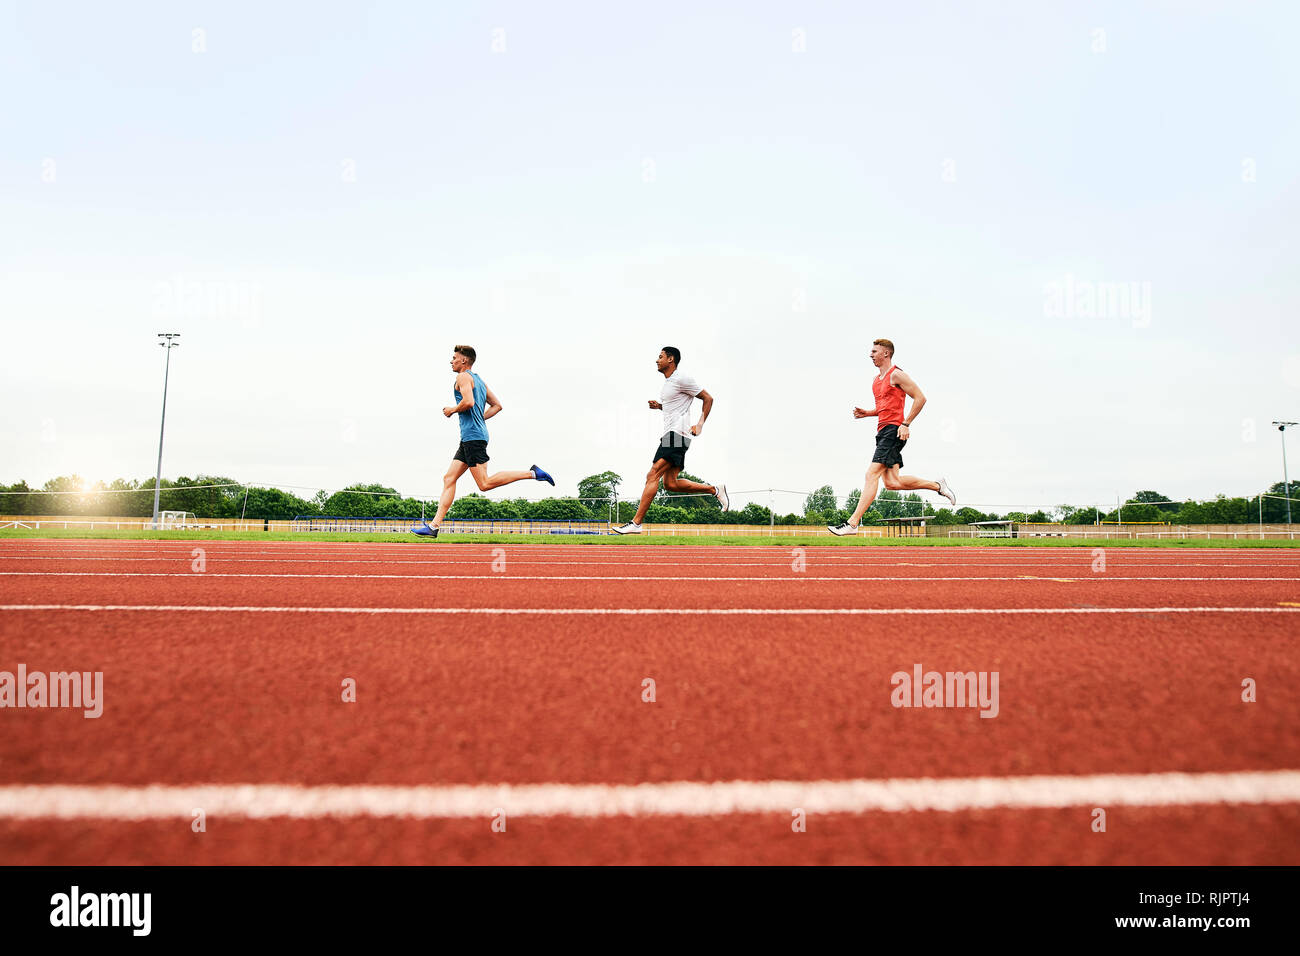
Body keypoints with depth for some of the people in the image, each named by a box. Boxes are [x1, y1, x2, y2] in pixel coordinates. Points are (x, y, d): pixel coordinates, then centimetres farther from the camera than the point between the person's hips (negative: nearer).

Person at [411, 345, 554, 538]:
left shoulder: (463, 377, -5)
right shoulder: (479, 380, 22)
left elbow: (468, 402, -21)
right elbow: (497, 405, 23)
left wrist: (452, 410, -4)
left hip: (473, 436, -10)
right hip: (471, 437, 10)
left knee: (484, 484, -13)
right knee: (449, 478, 6)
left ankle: (532, 473, -14)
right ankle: (434, 526, 3)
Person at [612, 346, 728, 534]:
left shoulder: (681, 379, -7)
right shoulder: (669, 382, 21)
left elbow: (708, 398, -5)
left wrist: (700, 424, -12)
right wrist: (659, 406, 15)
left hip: (677, 434, -10)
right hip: (671, 436, 10)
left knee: (653, 475, -16)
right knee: (670, 483, 5)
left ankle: (636, 523, -19)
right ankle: (715, 490, 15)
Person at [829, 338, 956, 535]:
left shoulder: (897, 374, -5)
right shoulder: (876, 380, 21)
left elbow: (920, 398, -9)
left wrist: (906, 424, -16)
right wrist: (866, 413, 13)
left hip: (893, 430, -10)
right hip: (883, 431, 10)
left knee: (872, 474, -16)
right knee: (892, 483, 4)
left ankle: (853, 523, -20)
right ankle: (937, 485, 21)